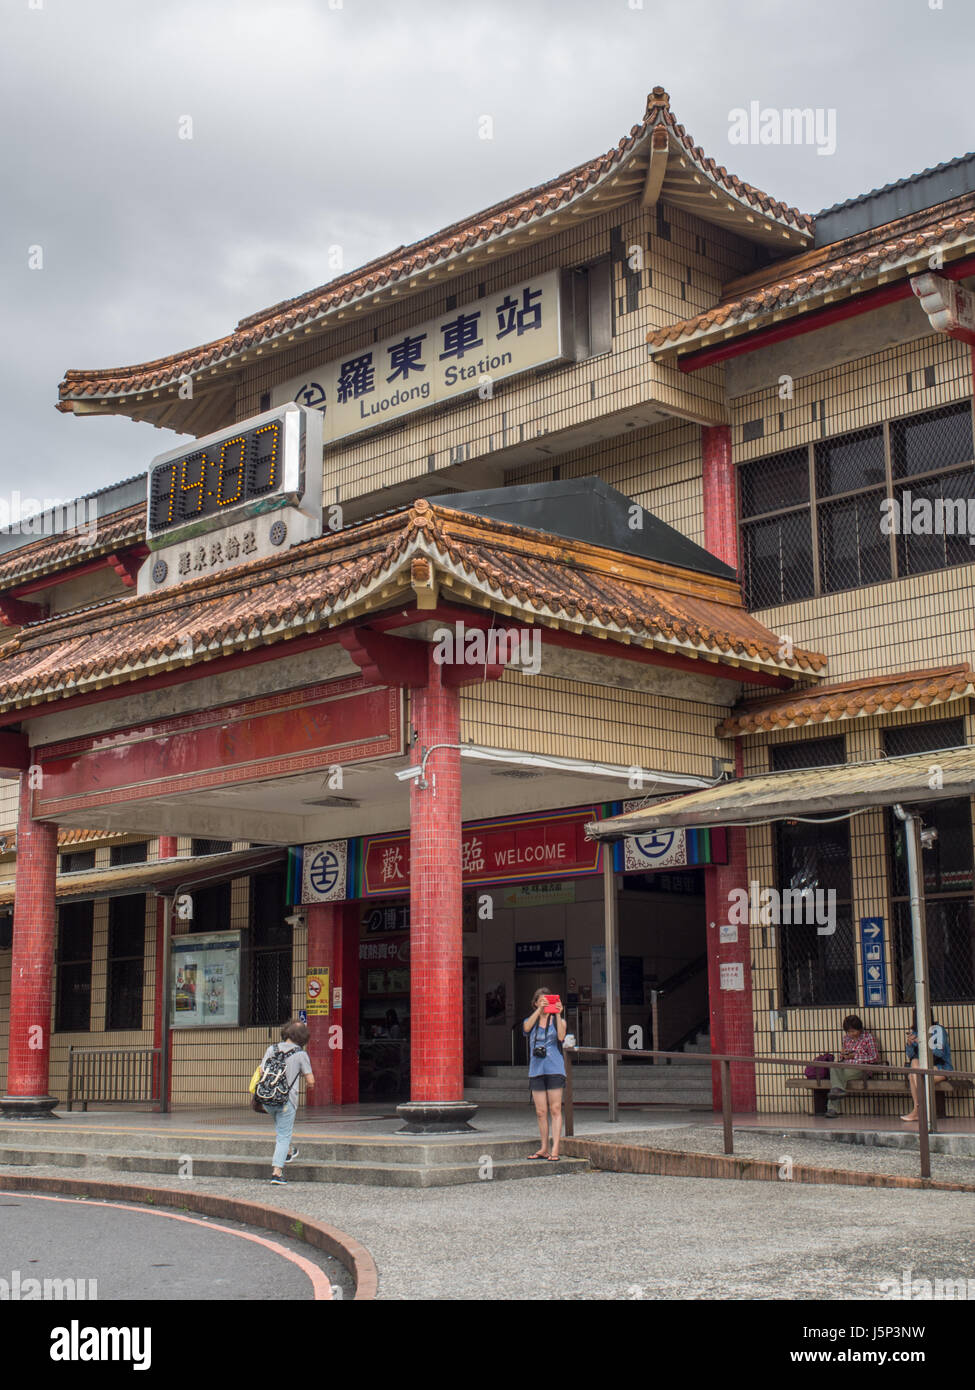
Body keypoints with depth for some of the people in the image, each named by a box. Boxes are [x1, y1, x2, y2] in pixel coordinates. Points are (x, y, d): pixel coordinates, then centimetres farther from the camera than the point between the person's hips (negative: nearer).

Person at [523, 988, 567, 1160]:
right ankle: (544, 1149, 13)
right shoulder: (531, 1021, 13)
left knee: (555, 1110, -6)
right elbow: (526, 1028, -11)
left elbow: (561, 1036, -11)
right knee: (541, 1112, 4)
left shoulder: (558, 1020, 8)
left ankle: (555, 1150, -6)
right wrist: (539, 1010, -20)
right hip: (536, 1069, 2)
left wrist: (558, 1014, -14)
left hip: (555, 1069, -2)